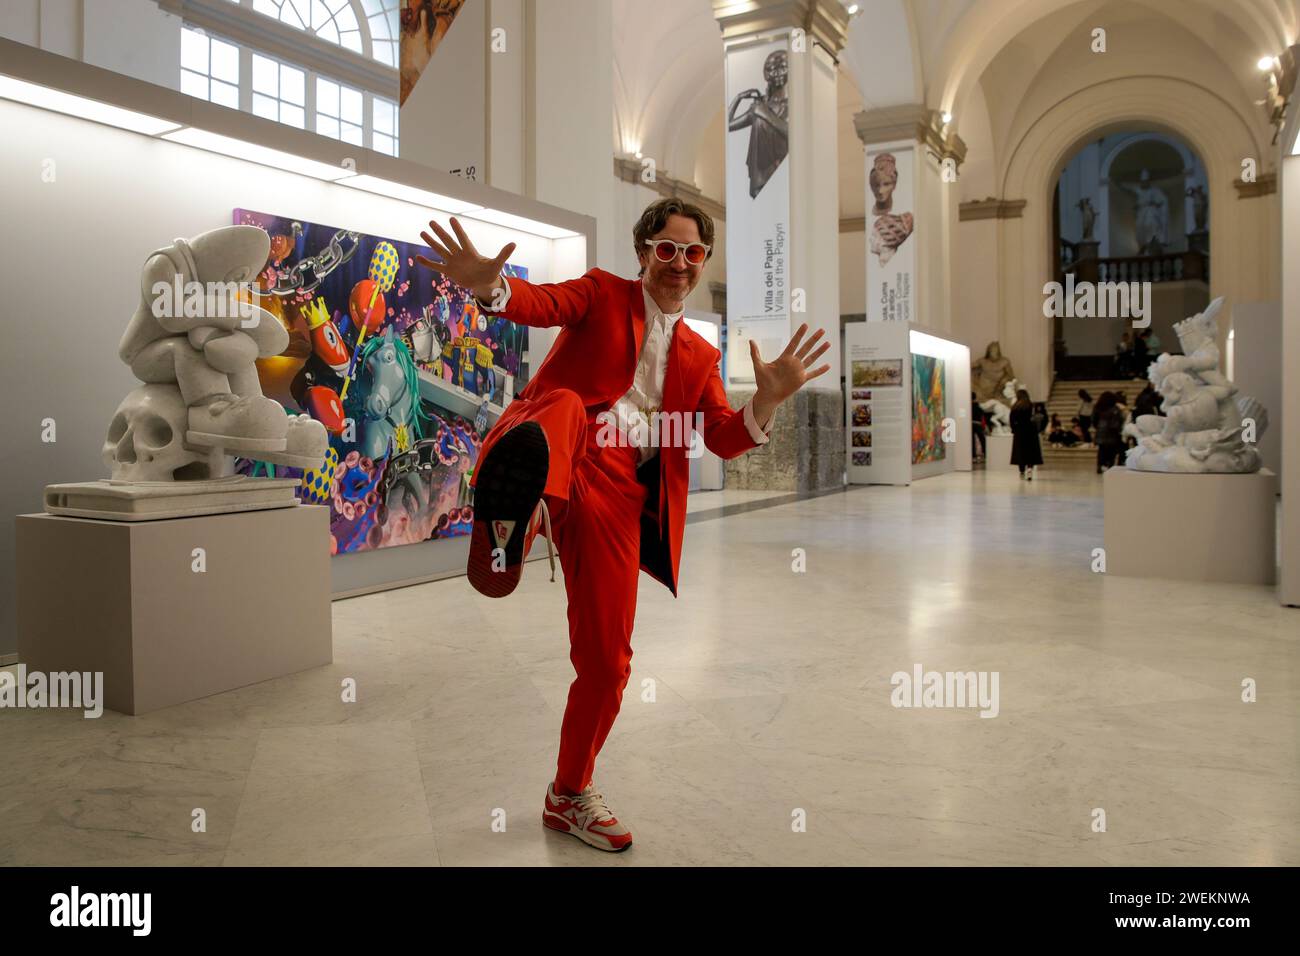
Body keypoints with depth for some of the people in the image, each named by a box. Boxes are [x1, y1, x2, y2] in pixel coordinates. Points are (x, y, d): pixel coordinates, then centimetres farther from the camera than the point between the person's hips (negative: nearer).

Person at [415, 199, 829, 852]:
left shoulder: (699, 357, 22)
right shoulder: (602, 294, 13)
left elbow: (726, 440, 9)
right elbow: (545, 304, -9)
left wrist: (769, 397, -12)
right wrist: (490, 286, -33)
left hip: (617, 492, 4)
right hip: (560, 458, -3)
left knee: (606, 662, 4)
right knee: (565, 407, -38)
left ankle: (570, 797, 25)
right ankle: (509, 527, -66)